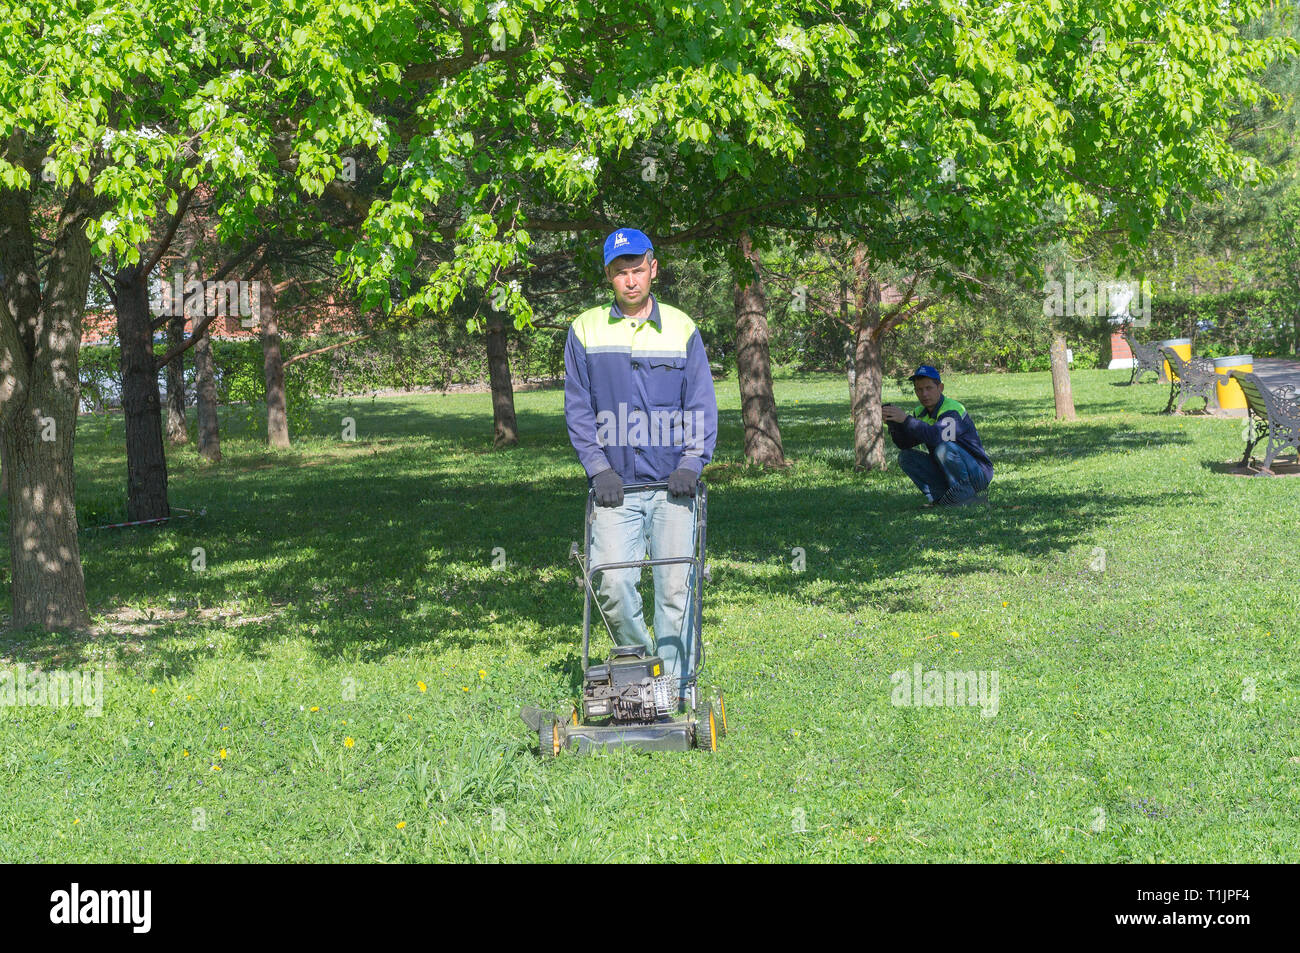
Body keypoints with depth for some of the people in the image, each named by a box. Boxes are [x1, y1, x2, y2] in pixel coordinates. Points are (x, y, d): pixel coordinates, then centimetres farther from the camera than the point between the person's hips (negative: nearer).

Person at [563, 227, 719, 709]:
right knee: (612, 584, -8)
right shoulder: (585, 330, 6)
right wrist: (597, 467, -4)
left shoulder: (681, 329, 6)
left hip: (672, 485, 0)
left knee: (675, 584, -4)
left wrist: (691, 463, -7)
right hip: (616, 486, 0)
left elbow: (701, 405, 6)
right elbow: (578, 409, 7)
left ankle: (673, 682, 6)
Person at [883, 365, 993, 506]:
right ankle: (940, 498, -12)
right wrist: (893, 423, -20)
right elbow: (904, 443, -2)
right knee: (905, 456, -6)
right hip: (945, 473, 8)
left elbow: (938, 437, -39)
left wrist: (906, 419, -40)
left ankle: (964, 492, -17)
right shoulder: (920, 413, 7)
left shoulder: (953, 410, -19)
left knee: (944, 448, -34)